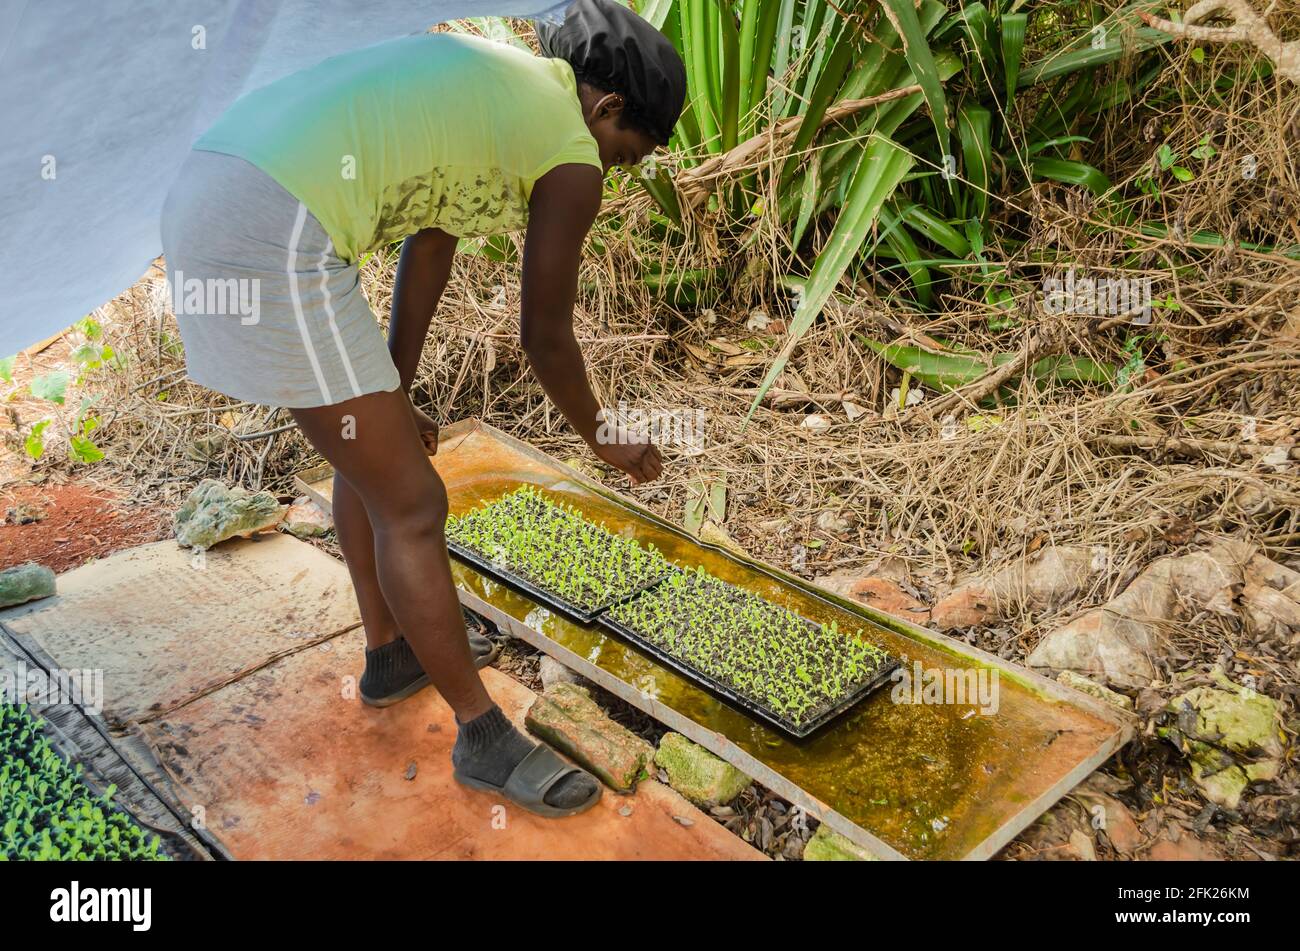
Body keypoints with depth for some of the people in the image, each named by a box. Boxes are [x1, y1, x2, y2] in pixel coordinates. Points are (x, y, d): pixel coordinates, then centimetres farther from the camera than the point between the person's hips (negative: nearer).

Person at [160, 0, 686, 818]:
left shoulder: (485, 84, 26)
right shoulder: (572, 162, -1)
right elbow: (546, 338, 8)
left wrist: (396, 397, 29)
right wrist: (604, 439, 26)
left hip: (213, 203, 10)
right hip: (272, 249, -10)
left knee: (373, 450, 25)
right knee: (412, 504, 2)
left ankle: (393, 654, 43)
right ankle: (486, 737, 19)